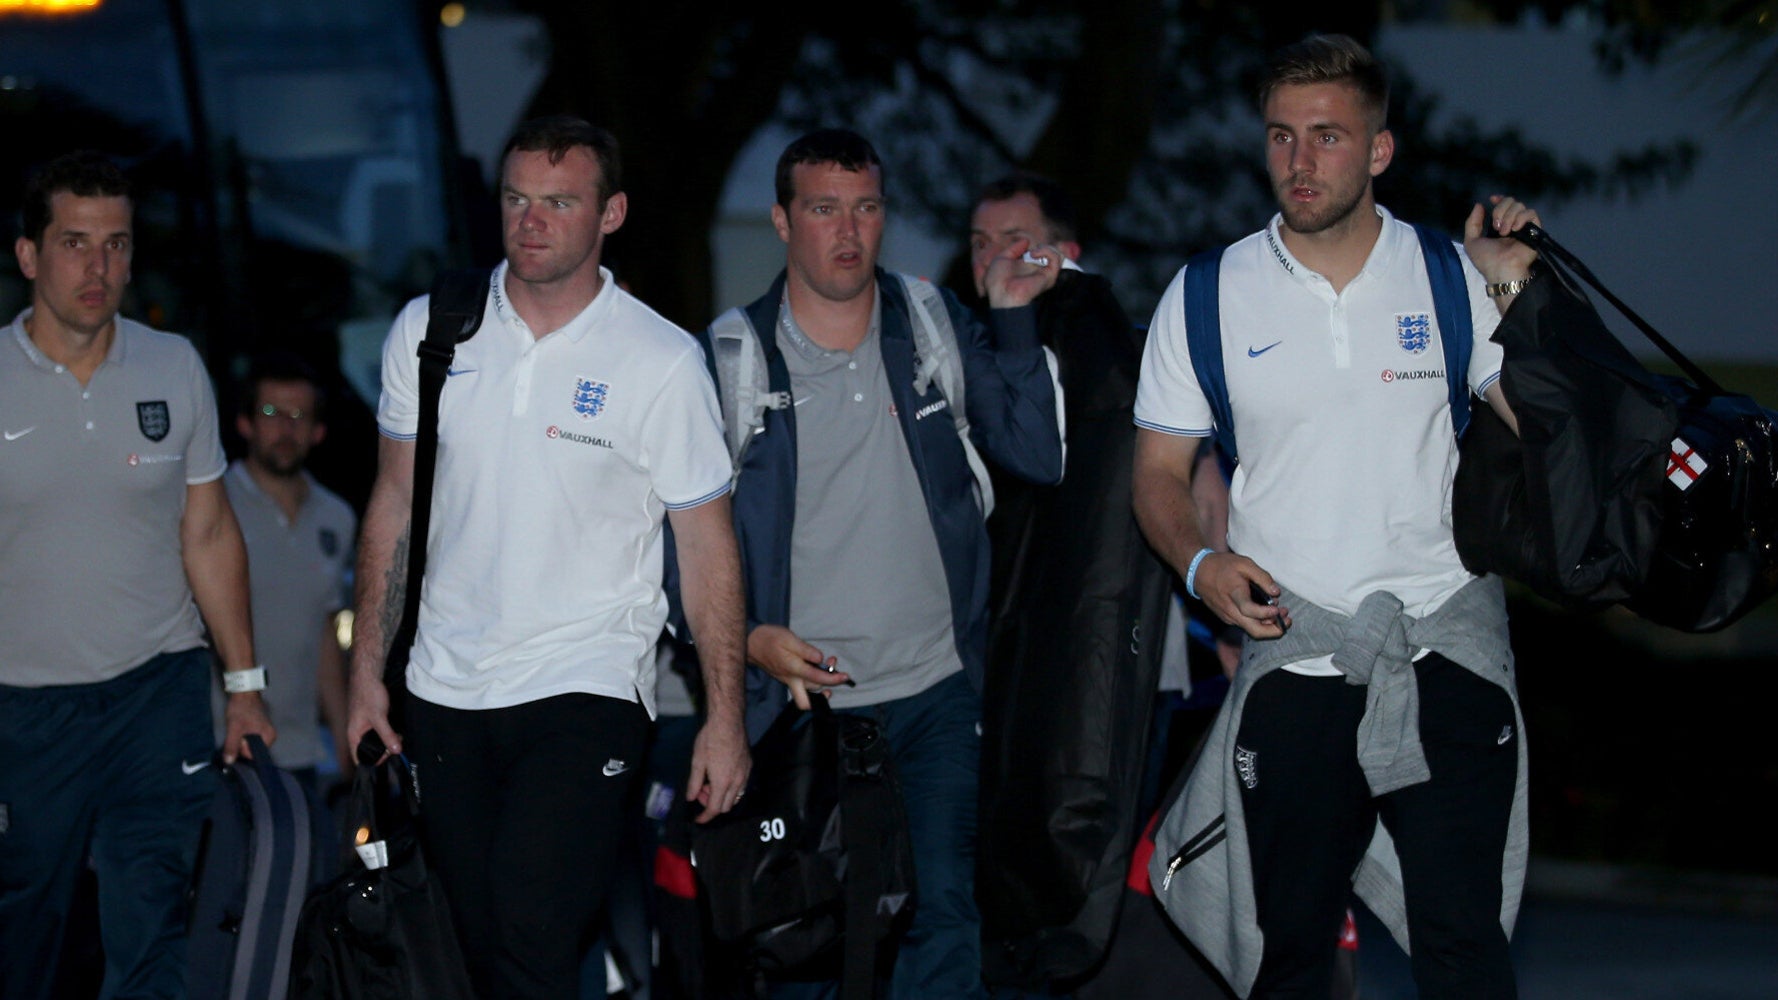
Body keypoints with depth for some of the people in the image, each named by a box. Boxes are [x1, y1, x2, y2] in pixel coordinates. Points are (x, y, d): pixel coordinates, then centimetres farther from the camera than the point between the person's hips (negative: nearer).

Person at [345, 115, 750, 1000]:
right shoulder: (428, 332, 3)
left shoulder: (663, 362, -6)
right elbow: (394, 503, 11)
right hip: (445, 689, 4)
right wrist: (367, 670, 7)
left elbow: (706, 543, -3)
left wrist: (725, 718, -6)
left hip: (587, 691, -4)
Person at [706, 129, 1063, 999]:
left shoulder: (934, 328, 5)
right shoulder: (730, 361, -1)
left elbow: (1037, 456, -2)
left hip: (936, 695, 1)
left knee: (944, 917, -5)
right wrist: (744, 637, -11)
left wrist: (1013, 318, -9)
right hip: (800, 699, -1)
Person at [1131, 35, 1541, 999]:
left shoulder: (1455, 278, 3)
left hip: (1448, 640, -1)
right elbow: (1160, 470, 8)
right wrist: (1201, 563, -11)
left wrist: (1517, 300, -8)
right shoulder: (1207, 297, 3)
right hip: (1293, 652, 1)